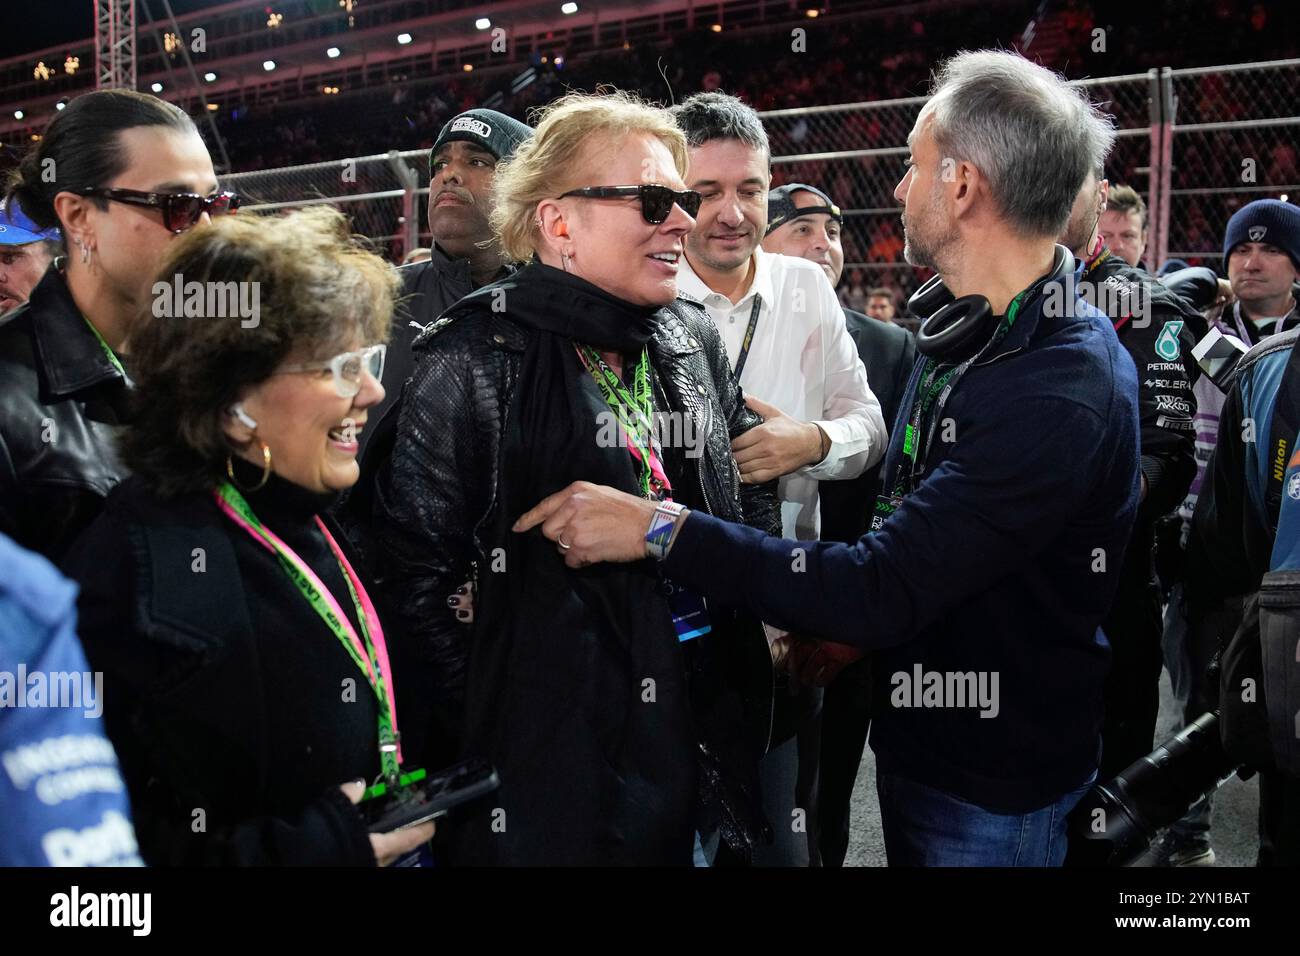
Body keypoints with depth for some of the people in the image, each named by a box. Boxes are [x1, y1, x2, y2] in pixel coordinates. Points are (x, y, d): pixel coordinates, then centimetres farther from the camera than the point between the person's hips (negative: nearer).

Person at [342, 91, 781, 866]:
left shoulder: (694, 340, 7)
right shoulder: (477, 360, -14)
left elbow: (751, 488, 19)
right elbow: (412, 563, -14)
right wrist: (484, 714, -10)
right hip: (557, 751, -6)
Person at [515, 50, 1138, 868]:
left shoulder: (1062, 394, -29)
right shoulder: (974, 333, 3)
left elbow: (884, 591, -31)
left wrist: (661, 530, -29)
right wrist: (852, 625, 6)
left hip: (993, 793, -8)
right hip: (915, 738, 8)